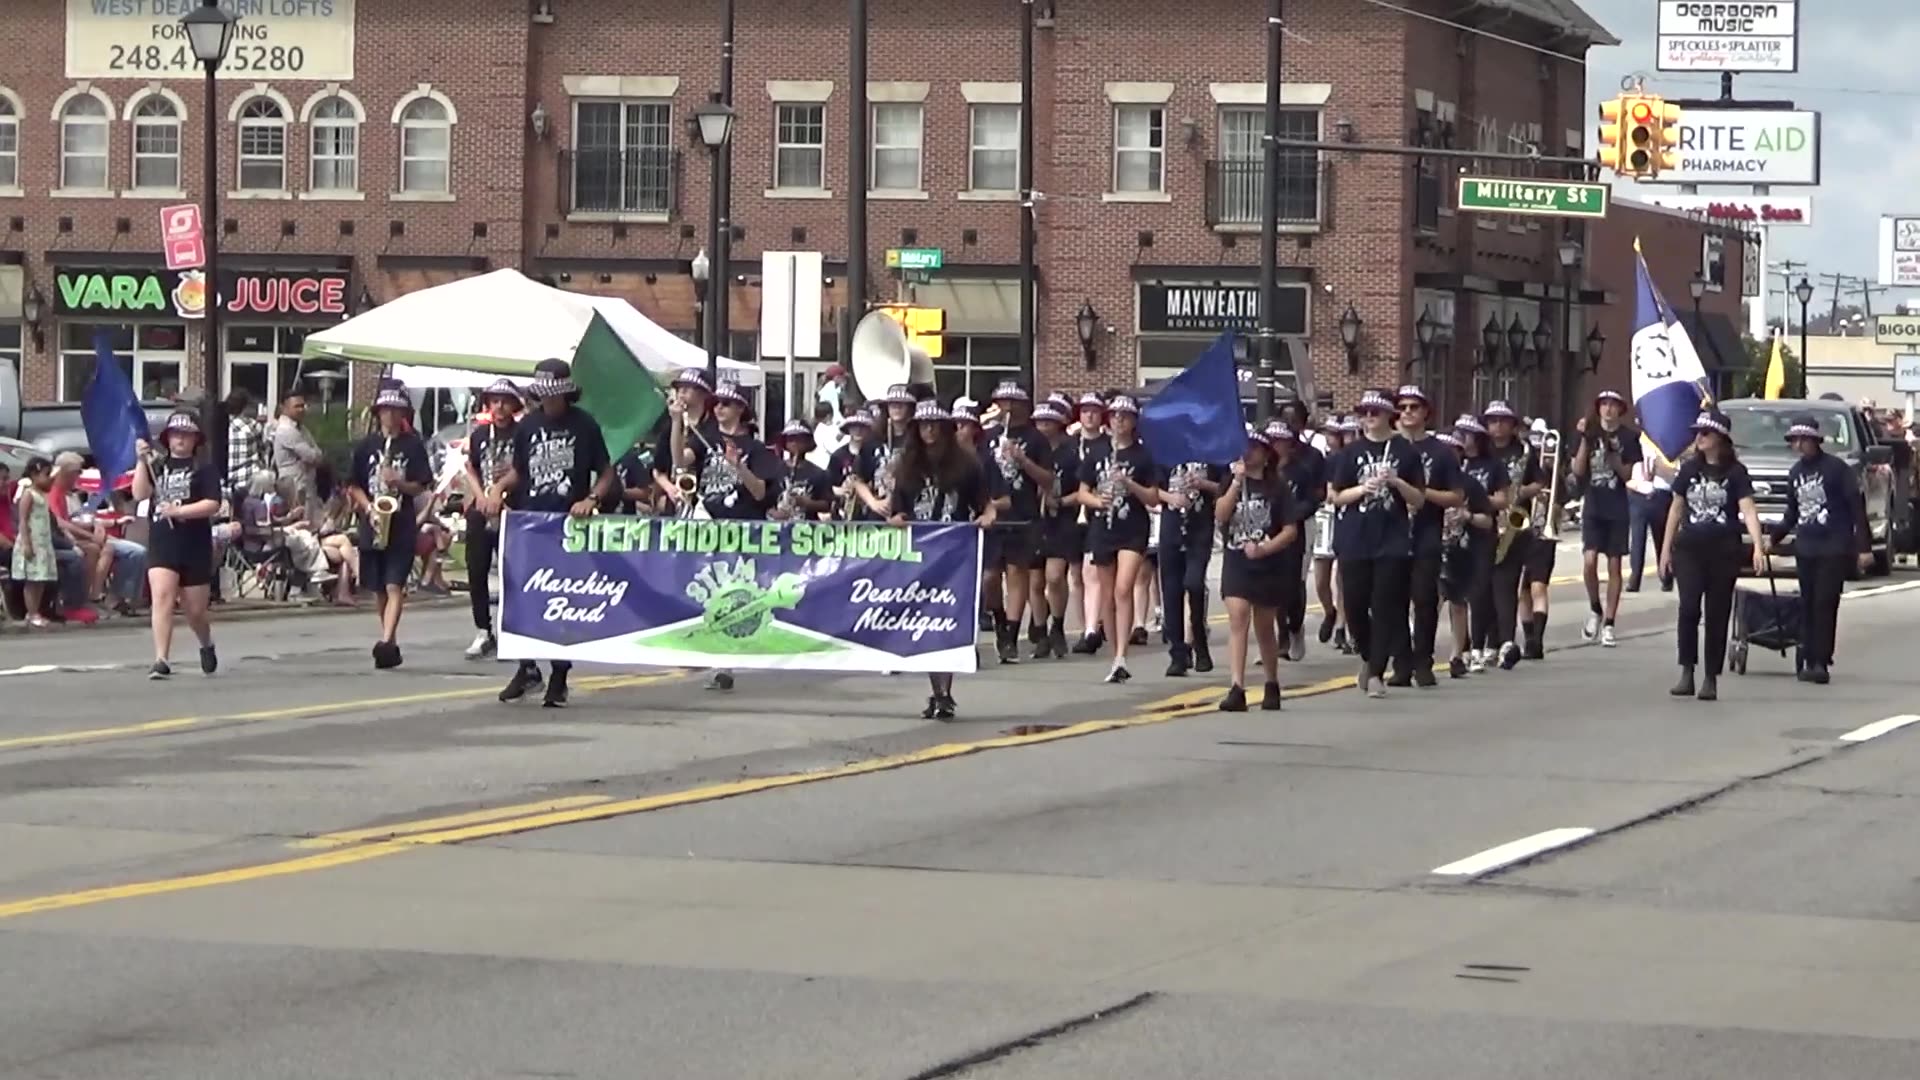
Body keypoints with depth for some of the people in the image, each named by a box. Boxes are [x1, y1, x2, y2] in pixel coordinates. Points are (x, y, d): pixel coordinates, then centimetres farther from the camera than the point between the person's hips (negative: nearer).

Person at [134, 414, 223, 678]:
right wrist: (142, 461, -12)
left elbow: (212, 505, -10)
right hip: (161, 544, 1)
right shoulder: (157, 466, 10)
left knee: (195, 610, 8)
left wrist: (179, 511, -20)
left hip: (195, 547, -1)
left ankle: (207, 646, 41)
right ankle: (161, 661, -21)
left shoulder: (204, 469, 1)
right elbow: (139, 494, -3)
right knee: (161, 596, -18)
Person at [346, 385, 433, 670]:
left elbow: (422, 486, 2)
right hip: (372, 524, 3)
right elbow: (354, 486, 8)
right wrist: (368, 507, -8)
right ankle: (392, 644, 20)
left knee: (395, 586, -14)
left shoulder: (413, 446, 2)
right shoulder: (365, 446, 7)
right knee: (378, 589, 9)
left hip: (402, 525, -3)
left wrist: (399, 483, -16)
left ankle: (386, 641, -25)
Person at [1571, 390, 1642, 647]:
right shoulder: (1590, 432, 4)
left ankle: (1608, 624, 7)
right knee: (1589, 561, -14)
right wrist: (1585, 440, -12)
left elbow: (1627, 474, -2)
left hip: (1617, 508, 0)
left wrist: (1612, 454, -18)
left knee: (1614, 566, 2)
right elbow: (1578, 471, -2)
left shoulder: (1628, 437, 1)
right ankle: (1595, 610, 9)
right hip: (1593, 505, 0)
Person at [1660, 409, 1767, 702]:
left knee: (1717, 614, 3)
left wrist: (1758, 547, -25)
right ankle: (1687, 672, -9)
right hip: (1689, 549, 2)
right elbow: (1676, 509, 15)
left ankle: (1711, 678, 9)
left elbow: (1748, 510, -12)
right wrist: (1666, 547, 14)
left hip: (1724, 551, -2)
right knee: (1688, 607, -14)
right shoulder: (1689, 469, 7)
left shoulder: (1735, 472, -3)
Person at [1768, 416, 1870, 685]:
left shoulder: (1836, 469, -6)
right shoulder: (1795, 473, 12)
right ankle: (1809, 660, 9)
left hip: (1834, 548, -6)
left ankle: (1821, 663, -12)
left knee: (1825, 603, -10)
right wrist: (1775, 536, 16)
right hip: (1805, 549, 6)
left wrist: (1863, 544, -10)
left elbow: (1857, 507, -6)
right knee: (1808, 605, 4)